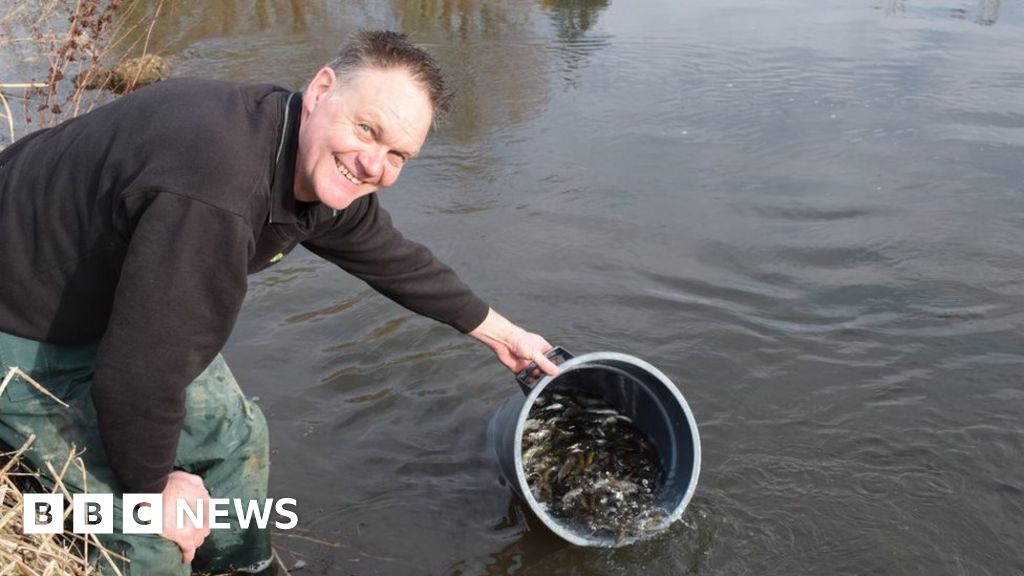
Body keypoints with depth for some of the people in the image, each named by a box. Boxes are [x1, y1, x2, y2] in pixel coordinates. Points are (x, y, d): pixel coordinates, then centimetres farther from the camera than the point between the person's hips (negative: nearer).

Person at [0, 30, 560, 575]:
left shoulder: (328, 175, -9)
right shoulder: (213, 194, -40)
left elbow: (395, 259, 7)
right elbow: (138, 376, -34)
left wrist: (500, 332, 18)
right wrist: (155, 488, -14)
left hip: (115, 302, 9)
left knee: (233, 436, 14)